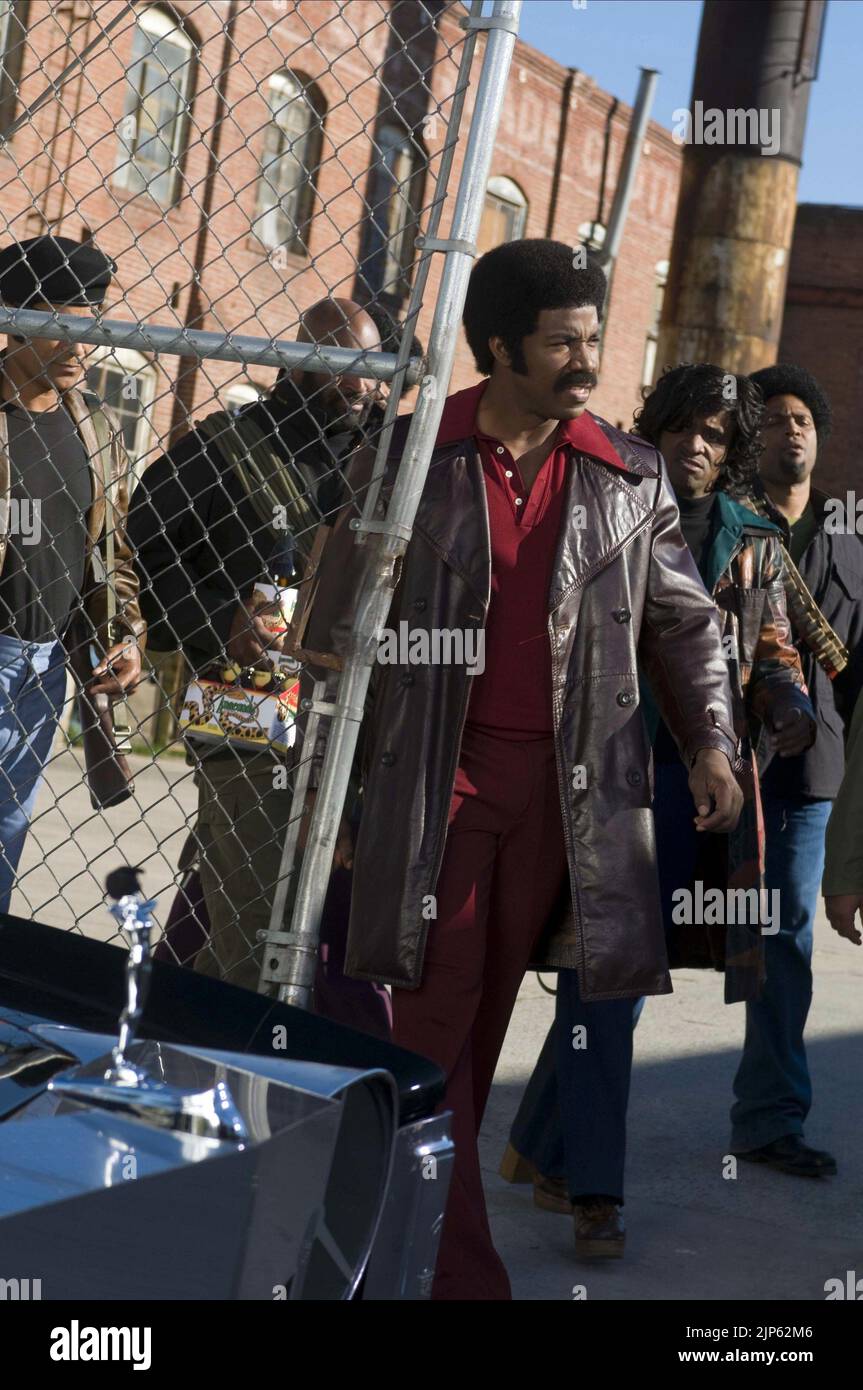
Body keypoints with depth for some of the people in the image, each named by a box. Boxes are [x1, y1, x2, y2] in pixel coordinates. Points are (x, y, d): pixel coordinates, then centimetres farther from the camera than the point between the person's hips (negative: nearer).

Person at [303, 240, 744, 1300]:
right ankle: (459, 1262, 7)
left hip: (568, 782, 2)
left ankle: (402, 1201, 22)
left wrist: (709, 742, 5)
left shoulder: (630, 477, 5)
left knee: (488, 1006, 7)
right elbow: (341, 630, 3)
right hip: (436, 772, -2)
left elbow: (683, 619, 15)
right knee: (436, 1009, -1)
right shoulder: (404, 460, 0)